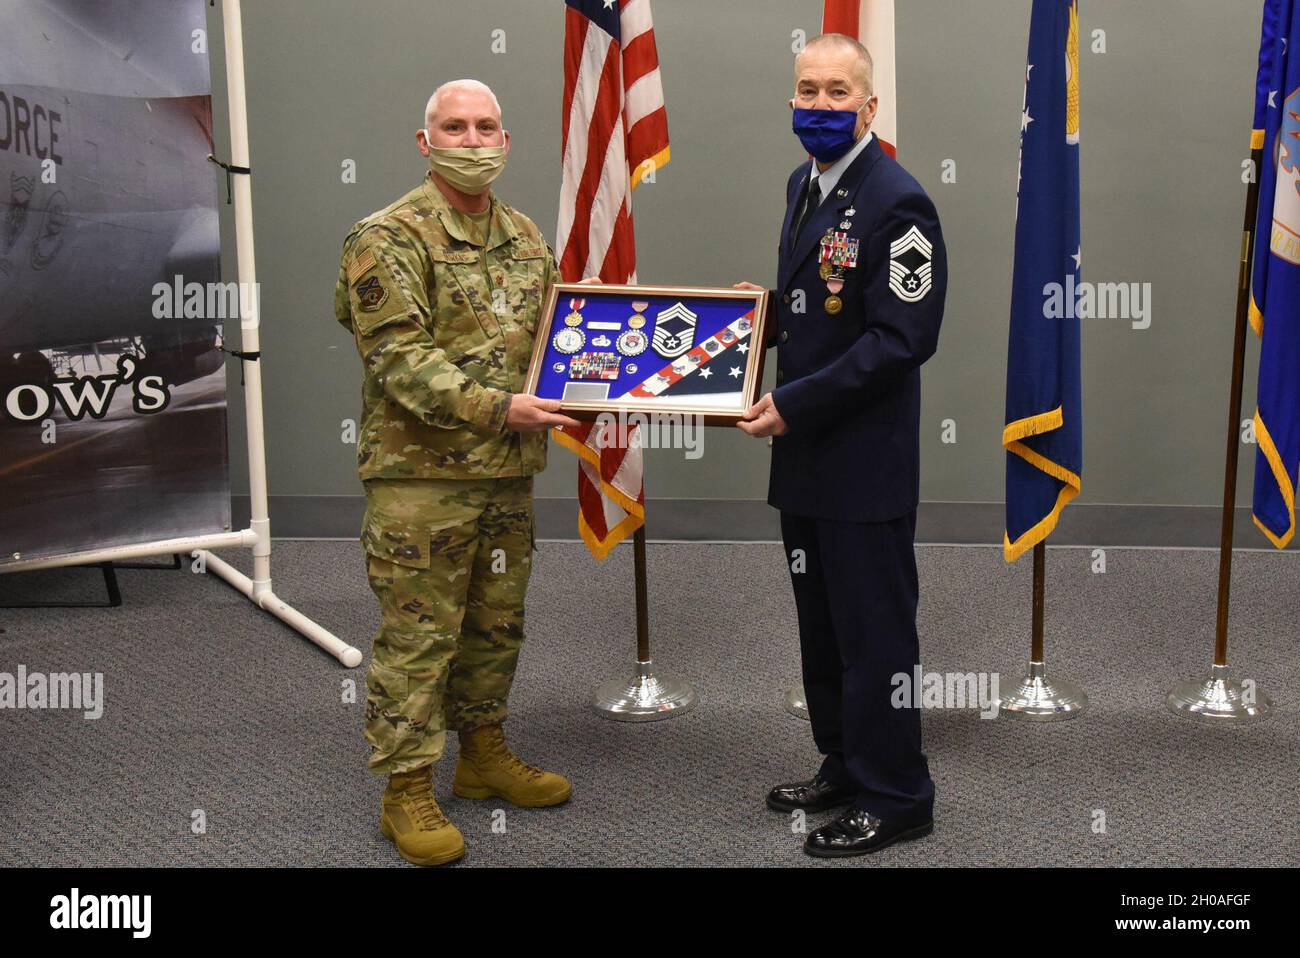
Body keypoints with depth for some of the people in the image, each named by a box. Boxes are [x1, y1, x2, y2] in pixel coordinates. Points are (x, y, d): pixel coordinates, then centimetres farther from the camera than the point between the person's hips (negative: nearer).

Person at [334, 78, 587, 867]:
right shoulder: (389, 239, -10)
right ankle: (407, 789, 9)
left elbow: (547, 335, 23)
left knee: (496, 623, 17)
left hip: (509, 472, 7)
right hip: (421, 474, -7)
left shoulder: (526, 237, 13)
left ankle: (484, 752, 33)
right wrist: (497, 408, -26)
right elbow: (399, 359, -18)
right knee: (418, 634, -1)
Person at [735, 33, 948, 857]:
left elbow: (902, 339, -21)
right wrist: (767, 310, 5)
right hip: (807, 457, 9)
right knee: (822, 626, 19)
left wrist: (794, 404, -20)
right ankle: (845, 768, 35)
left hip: (865, 463, -9)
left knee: (874, 633, 2)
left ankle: (895, 799, 16)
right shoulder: (805, 185, 12)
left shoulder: (897, 202, -17)